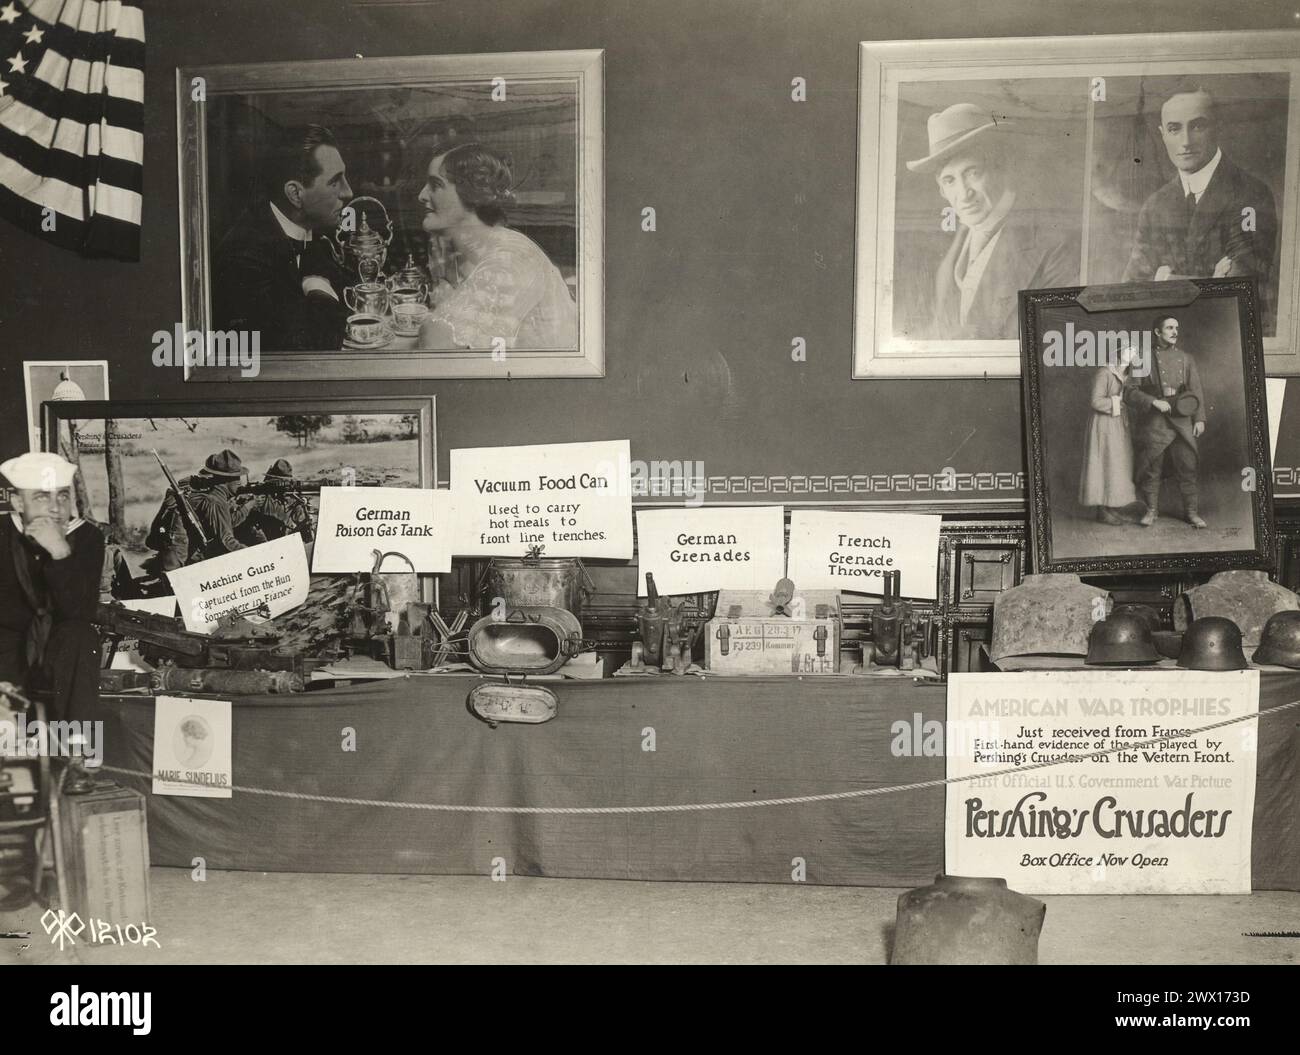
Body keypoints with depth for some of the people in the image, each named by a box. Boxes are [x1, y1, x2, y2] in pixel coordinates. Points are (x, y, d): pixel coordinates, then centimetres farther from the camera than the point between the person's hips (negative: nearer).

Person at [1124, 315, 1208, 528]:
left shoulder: (1185, 358, 11)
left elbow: (1196, 390, 12)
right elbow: (1129, 391, -3)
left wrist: (1200, 418, 4)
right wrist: (1154, 402, -15)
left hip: (1181, 421, 2)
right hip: (1153, 421, -2)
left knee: (1188, 467, 0)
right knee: (1151, 468, 3)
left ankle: (1192, 512, 8)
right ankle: (1151, 510, 17)